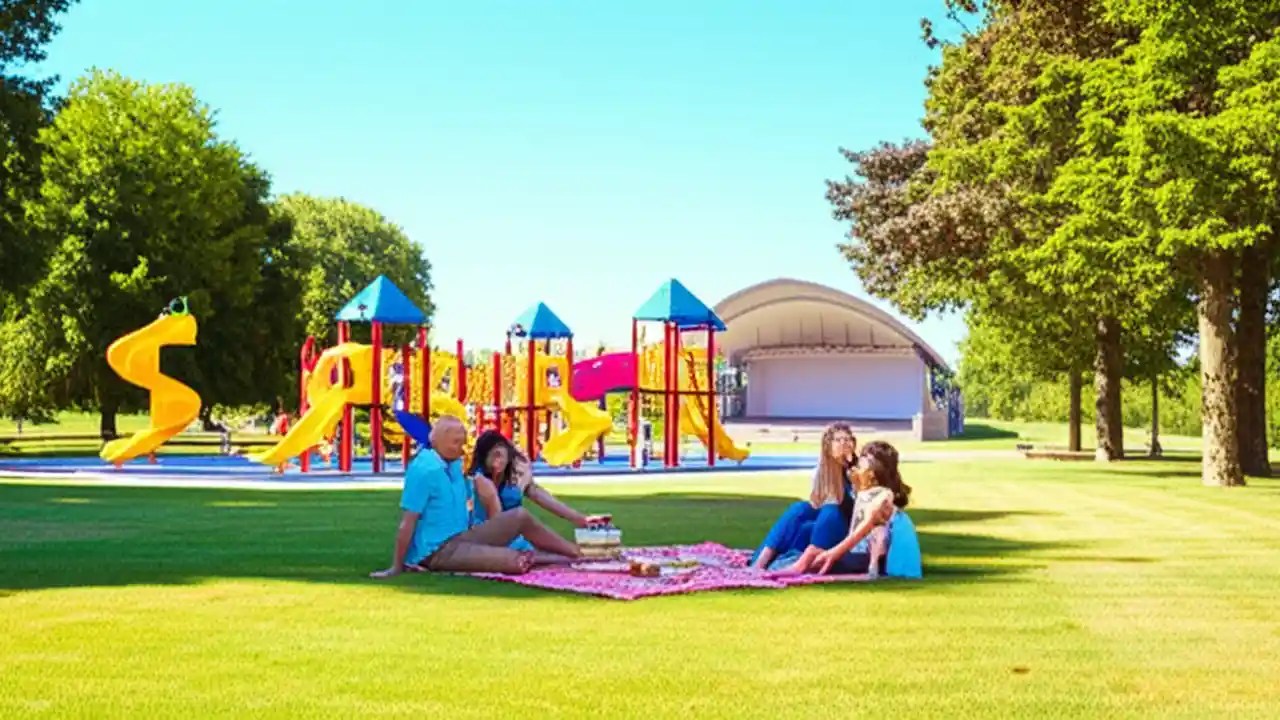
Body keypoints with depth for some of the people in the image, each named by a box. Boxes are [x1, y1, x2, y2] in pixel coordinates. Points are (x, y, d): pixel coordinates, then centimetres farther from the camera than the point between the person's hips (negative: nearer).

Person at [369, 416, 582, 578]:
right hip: (437, 551, -9)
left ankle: (575, 554, 14)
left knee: (520, 517, 2)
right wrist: (397, 567, -18)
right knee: (517, 562, -23)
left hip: (461, 537, 9)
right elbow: (407, 522, -18)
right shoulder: (424, 469, -18)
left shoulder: (455, 465, 8)